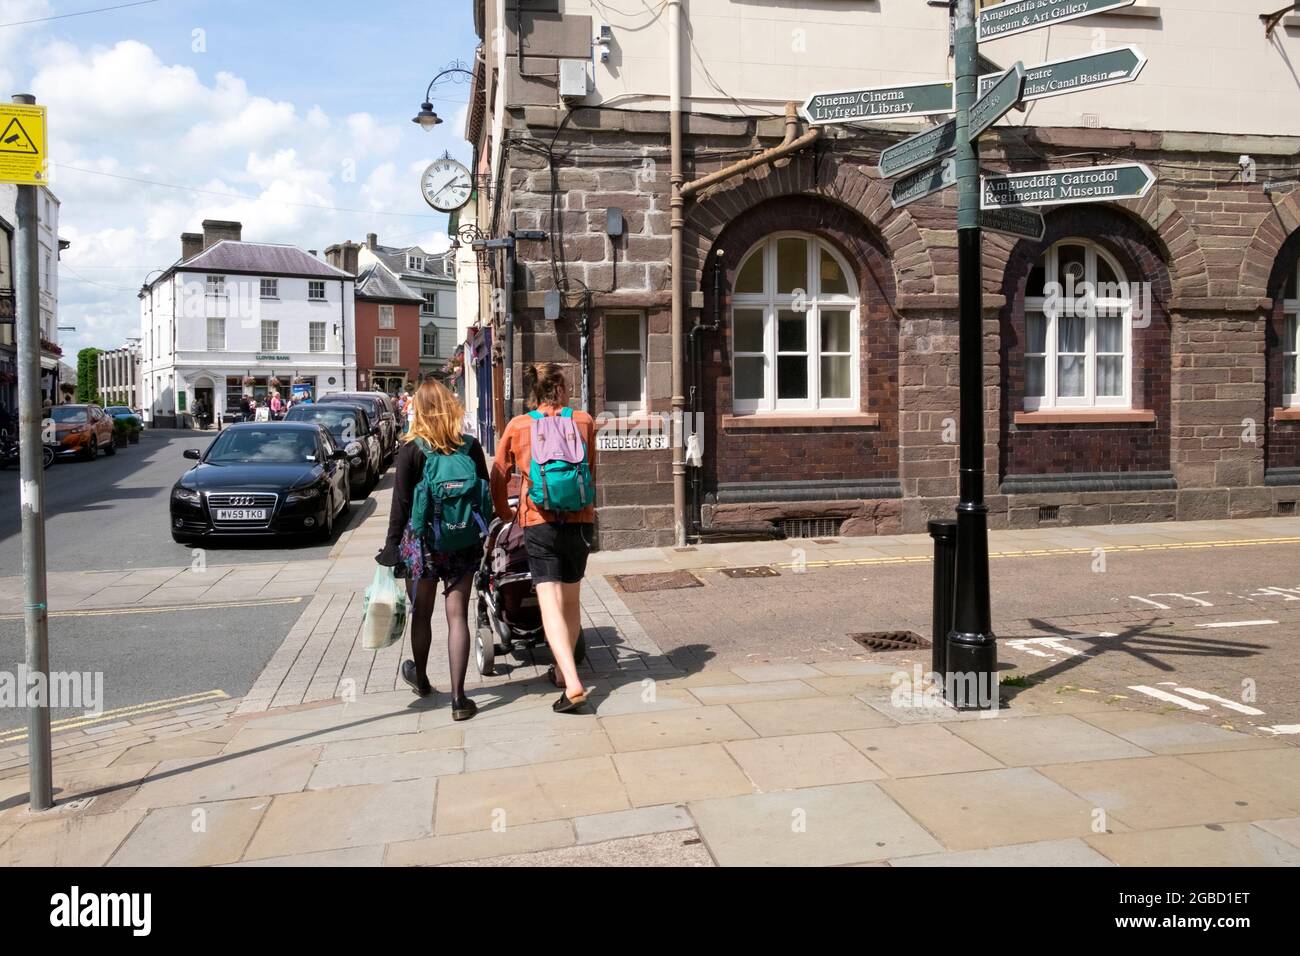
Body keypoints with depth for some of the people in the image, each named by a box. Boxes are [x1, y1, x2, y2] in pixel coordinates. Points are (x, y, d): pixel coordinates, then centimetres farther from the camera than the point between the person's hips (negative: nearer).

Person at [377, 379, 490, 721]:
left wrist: (392, 545, -2)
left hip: (422, 542, -1)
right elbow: (485, 494, 3)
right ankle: (458, 698, 1)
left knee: (421, 615, 16)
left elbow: (401, 502, -9)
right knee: (458, 616, 3)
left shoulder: (411, 449, -9)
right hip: (463, 544, 2)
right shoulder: (471, 446, -2)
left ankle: (421, 678, 38)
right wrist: (481, 537, 14)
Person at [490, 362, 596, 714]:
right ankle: (563, 670, 31)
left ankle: (572, 684, -18)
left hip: (538, 523, -2)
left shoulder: (517, 427, -1)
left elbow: (499, 476, 8)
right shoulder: (584, 422, 2)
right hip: (580, 520, 2)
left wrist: (503, 513, 26)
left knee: (551, 604, -6)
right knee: (572, 600, 17)